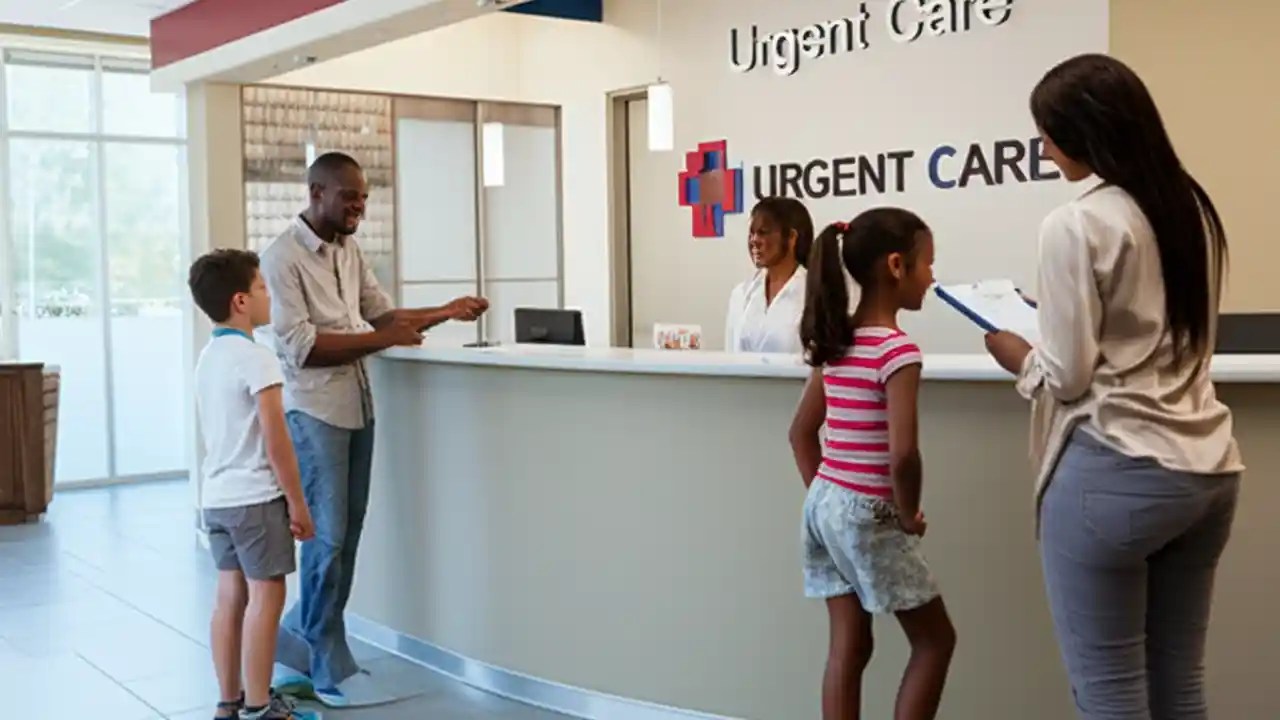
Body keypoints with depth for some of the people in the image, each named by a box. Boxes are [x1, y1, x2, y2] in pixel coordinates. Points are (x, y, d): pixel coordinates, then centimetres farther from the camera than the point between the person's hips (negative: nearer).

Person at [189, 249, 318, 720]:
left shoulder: (208, 357, 11)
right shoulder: (256, 359, -17)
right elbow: (276, 440, -19)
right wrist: (297, 501, -13)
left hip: (217, 496, 9)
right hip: (256, 497, -9)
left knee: (230, 595, 12)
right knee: (265, 596, -2)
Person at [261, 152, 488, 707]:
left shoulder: (350, 250, 10)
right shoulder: (282, 258, -13)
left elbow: (381, 312, 15)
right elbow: (300, 347, -18)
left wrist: (445, 312, 2)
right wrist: (383, 340, -21)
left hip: (357, 407, 7)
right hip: (314, 412, -7)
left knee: (347, 536, 11)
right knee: (329, 539, -1)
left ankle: (301, 638, 28)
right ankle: (330, 668, 12)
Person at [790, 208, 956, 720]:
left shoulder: (835, 343, 7)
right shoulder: (898, 351, -18)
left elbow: (801, 432, 13)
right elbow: (902, 453, -27)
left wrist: (820, 493, 14)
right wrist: (909, 515, -12)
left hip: (825, 504, 8)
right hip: (869, 515, -8)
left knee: (848, 646, 14)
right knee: (935, 640, 10)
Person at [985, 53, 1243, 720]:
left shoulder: (1075, 225, -12)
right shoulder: (1193, 208, 11)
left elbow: (1067, 378, -12)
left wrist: (1018, 358, 8)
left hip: (1113, 472, -8)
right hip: (1206, 468, 8)